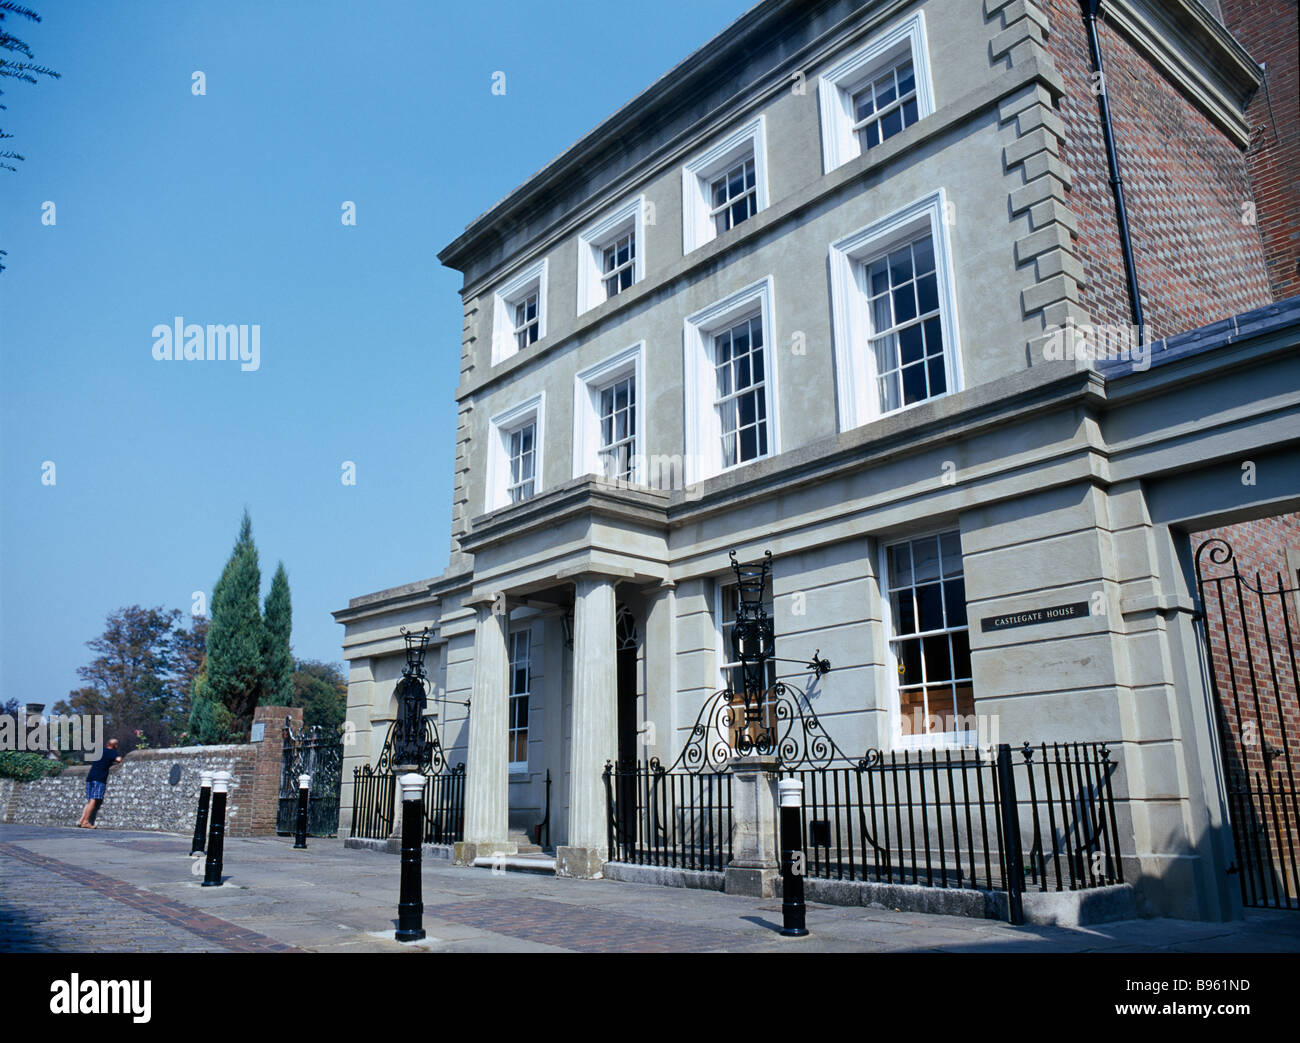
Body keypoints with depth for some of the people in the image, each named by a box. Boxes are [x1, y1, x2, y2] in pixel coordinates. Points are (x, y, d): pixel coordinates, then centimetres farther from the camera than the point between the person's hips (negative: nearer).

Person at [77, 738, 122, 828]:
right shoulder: (112, 752, 3)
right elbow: (118, 759, -16)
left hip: (90, 777, 7)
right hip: (99, 779, -7)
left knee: (89, 801, 10)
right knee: (94, 800, -10)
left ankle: (81, 821, 2)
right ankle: (86, 822, -16)